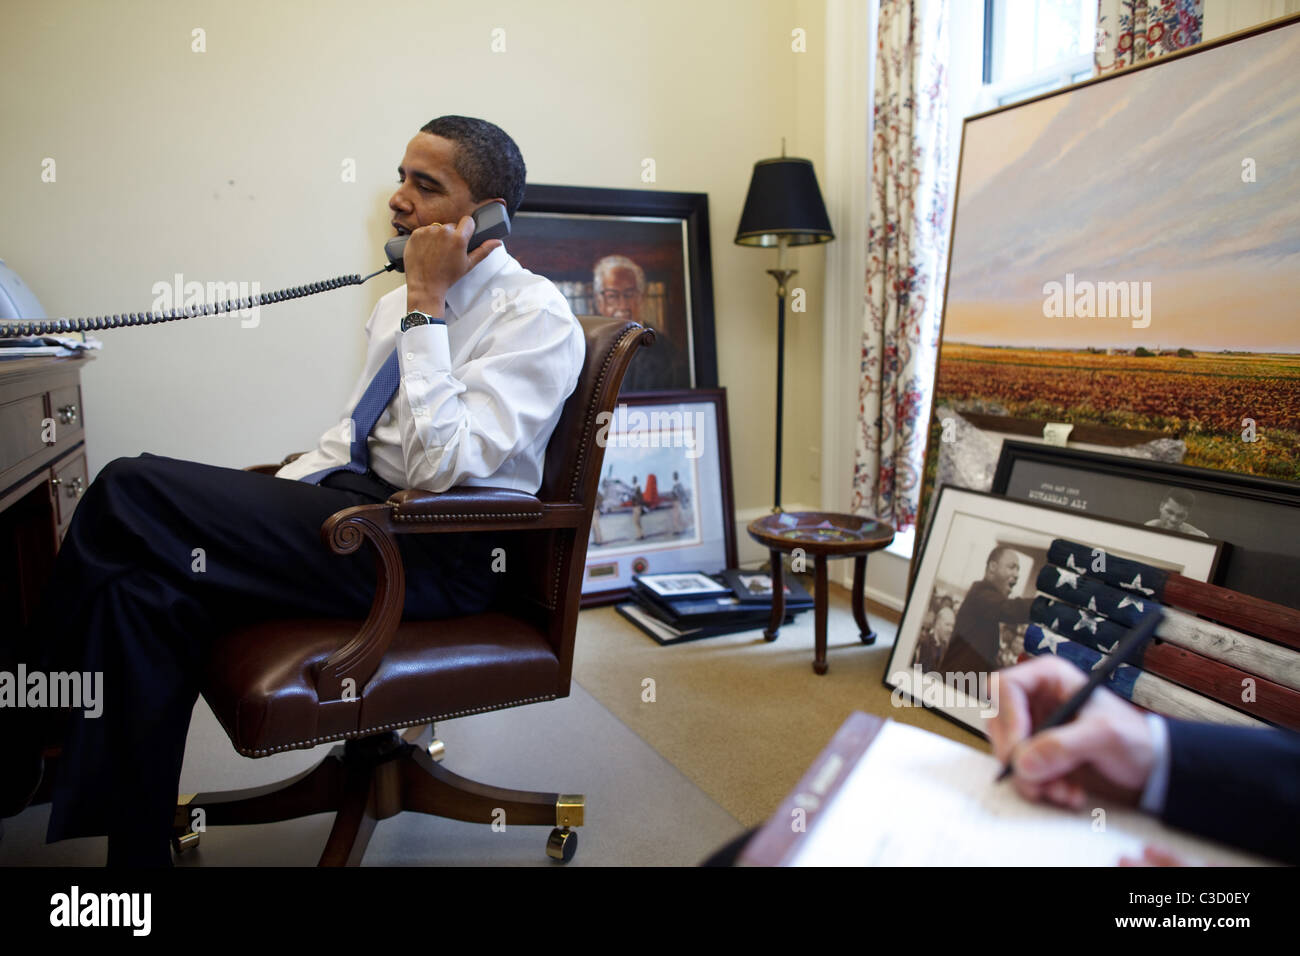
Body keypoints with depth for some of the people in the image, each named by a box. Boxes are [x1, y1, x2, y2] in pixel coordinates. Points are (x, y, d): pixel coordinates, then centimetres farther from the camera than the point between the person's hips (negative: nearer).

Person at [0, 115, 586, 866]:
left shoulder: (537, 315, -10)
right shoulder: (401, 305, 17)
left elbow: (440, 467, -21)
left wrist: (427, 304, -17)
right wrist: (268, 503, 4)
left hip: (440, 553, -8)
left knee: (133, 489, -17)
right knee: (149, 591, -16)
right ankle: (138, 850, -2)